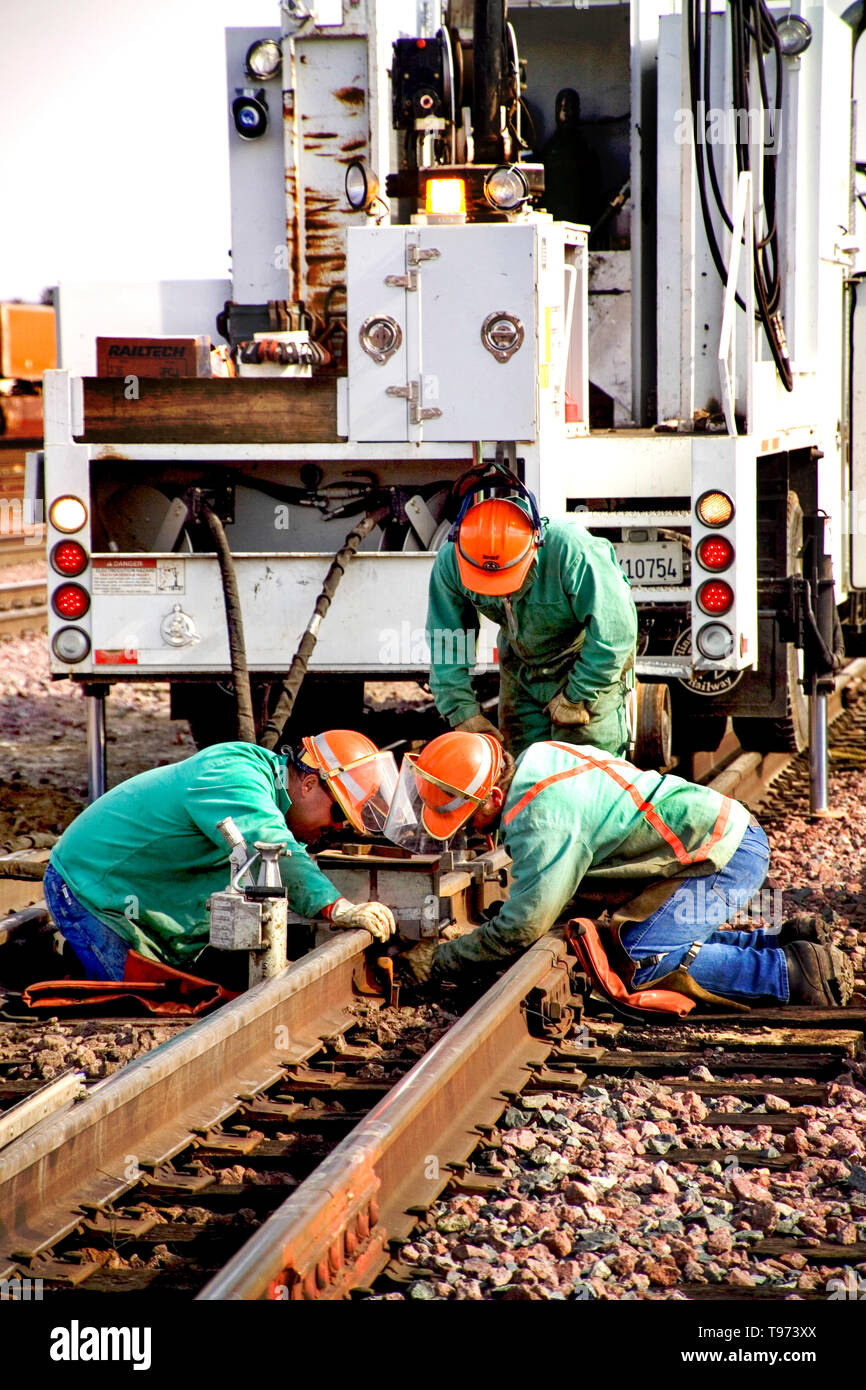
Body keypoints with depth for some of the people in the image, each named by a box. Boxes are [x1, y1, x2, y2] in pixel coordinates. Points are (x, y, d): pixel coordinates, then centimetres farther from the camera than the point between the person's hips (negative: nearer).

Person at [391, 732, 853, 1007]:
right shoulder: (537, 758, 6)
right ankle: (788, 943, 11)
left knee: (644, 963, -14)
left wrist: (439, 961, -7)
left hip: (726, 854, -10)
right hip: (724, 825, 10)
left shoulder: (541, 820, -23)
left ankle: (795, 973, -11)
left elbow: (521, 931, -17)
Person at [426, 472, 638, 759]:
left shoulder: (571, 551, -38)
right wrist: (463, 712, -11)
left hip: (589, 664, -4)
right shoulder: (450, 561, -23)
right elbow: (446, 643, -8)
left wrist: (576, 697, -19)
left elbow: (615, 630, -28)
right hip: (520, 667, 5)